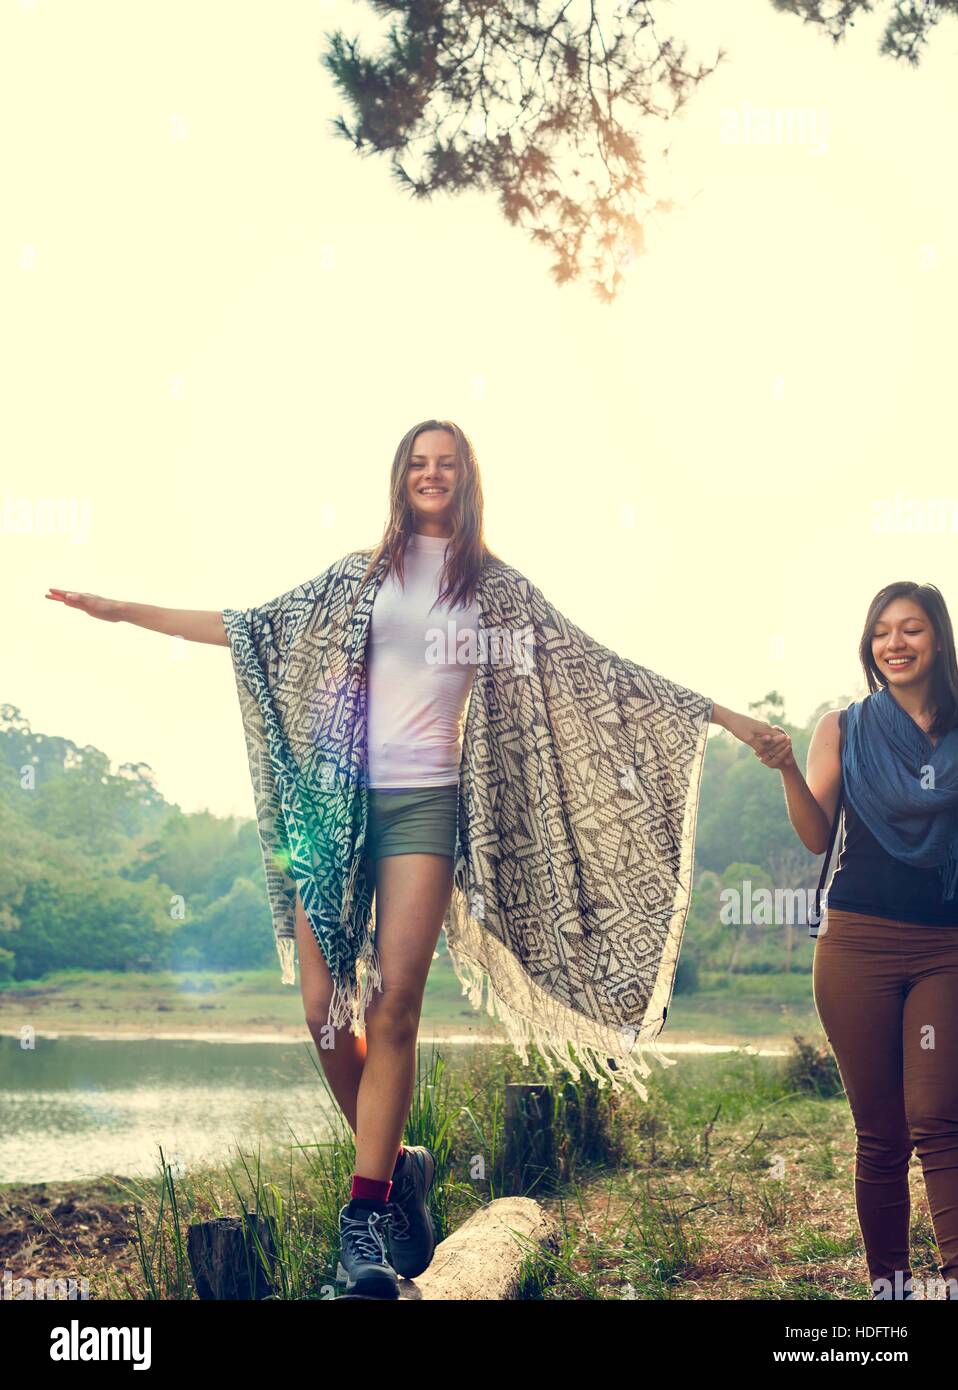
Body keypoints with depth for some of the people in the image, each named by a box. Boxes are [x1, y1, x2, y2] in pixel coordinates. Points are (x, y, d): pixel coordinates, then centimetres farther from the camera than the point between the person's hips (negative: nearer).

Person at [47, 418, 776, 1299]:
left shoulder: (498, 589, 11)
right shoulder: (360, 576, 14)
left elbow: (599, 670, 11)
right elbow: (254, 629, 14)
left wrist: (719, 715, 8)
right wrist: (119, 611, 12)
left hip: (425, 802, -1)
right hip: (336, 795, 1)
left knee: (394, 1002, -12)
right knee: (323, 1005, -5)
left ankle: (367, 1208, -4)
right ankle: (396, 1163, 16)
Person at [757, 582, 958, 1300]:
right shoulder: (845, 729, 7)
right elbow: (816, 836, 0)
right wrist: (787, 769, -16)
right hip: (860, 943, 0)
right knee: (879, 1130, 3)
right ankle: (889, 1281, 12)